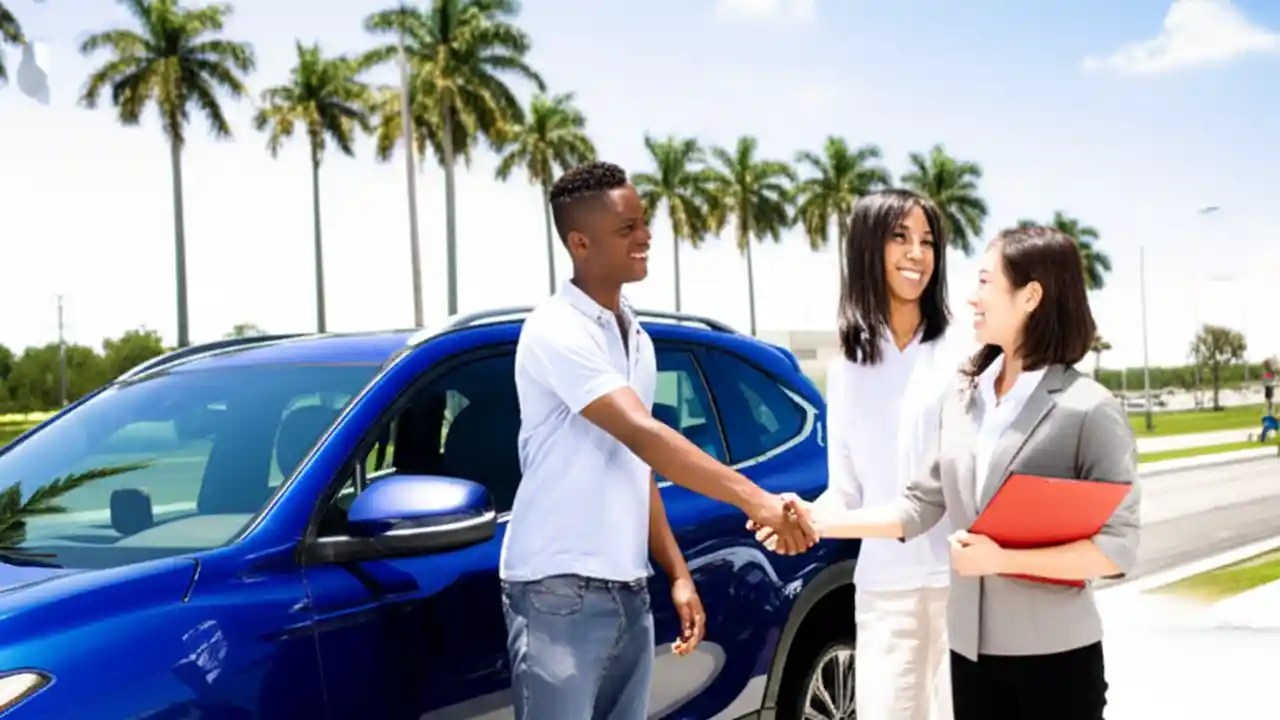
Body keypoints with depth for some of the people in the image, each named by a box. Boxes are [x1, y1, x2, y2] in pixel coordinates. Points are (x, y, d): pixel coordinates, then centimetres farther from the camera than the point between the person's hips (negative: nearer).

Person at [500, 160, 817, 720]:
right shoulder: (557, 331, -14)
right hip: (558, 591, -8)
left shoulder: (636, 338, 14)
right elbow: (641, 434, -26)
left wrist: (678, 573, 13)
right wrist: (753, 498, -32)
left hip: (628, 593, 8)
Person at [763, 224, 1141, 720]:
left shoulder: (1089, 410, -12)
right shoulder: (962, 400, 6)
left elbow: (1118, 548, -15)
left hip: (1055, 655, -5)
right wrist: (819, 520, 2)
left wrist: (1003, 559, -21)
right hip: (972, 649, 5)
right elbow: (923, 506, 8)